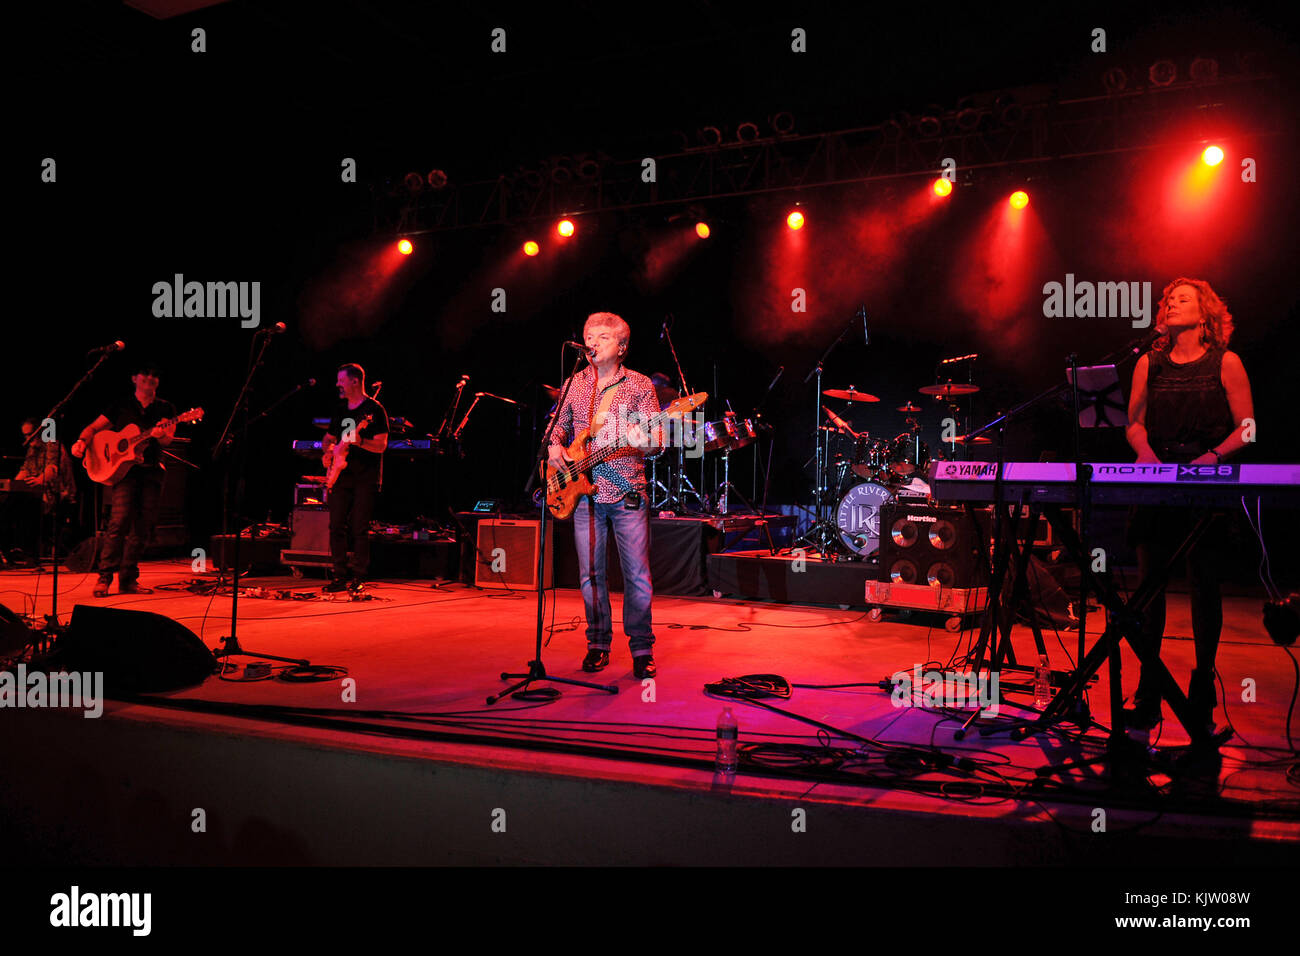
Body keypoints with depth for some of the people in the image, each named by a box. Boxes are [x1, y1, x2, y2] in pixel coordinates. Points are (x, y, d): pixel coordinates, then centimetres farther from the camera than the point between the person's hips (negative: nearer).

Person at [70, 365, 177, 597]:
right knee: (120, 521, -17)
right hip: (125, 468, -2)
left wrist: (160, 435, -26)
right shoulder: (122, 406, 9)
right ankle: (104, 578, -12)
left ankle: (128, 580, 8)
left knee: (143, 529, 1)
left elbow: (167, 439, -2)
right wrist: (81, 442, -13)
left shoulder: (165, 408, 12)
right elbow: (94, 427, 8)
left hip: (151, 472, 2)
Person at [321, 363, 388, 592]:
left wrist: (359, 441, -29)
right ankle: (340, 576, 11)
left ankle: (358, 577, 1)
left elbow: (381, 445, -12)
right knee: (336, 526, 3)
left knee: (359, 528, -7)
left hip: (366, 478, -6)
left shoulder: (374, 410, -5)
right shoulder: (341, 410, 16)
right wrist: (328, 451, 4)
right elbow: (328, 438, 26)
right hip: (341, 476, 6)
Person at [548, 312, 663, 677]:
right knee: (591, 574, 7)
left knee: (637, 575, -4)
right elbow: (558, 426, 23)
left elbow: (657, 438, -3)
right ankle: (598, 644, 20)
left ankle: (642, 649, 8)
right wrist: (555, 446, 1)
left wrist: (641, 439, -26)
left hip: (627, 494, -3)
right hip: (584, 494, 3)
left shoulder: (639, 385, 2)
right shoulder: (574, 384, 13)